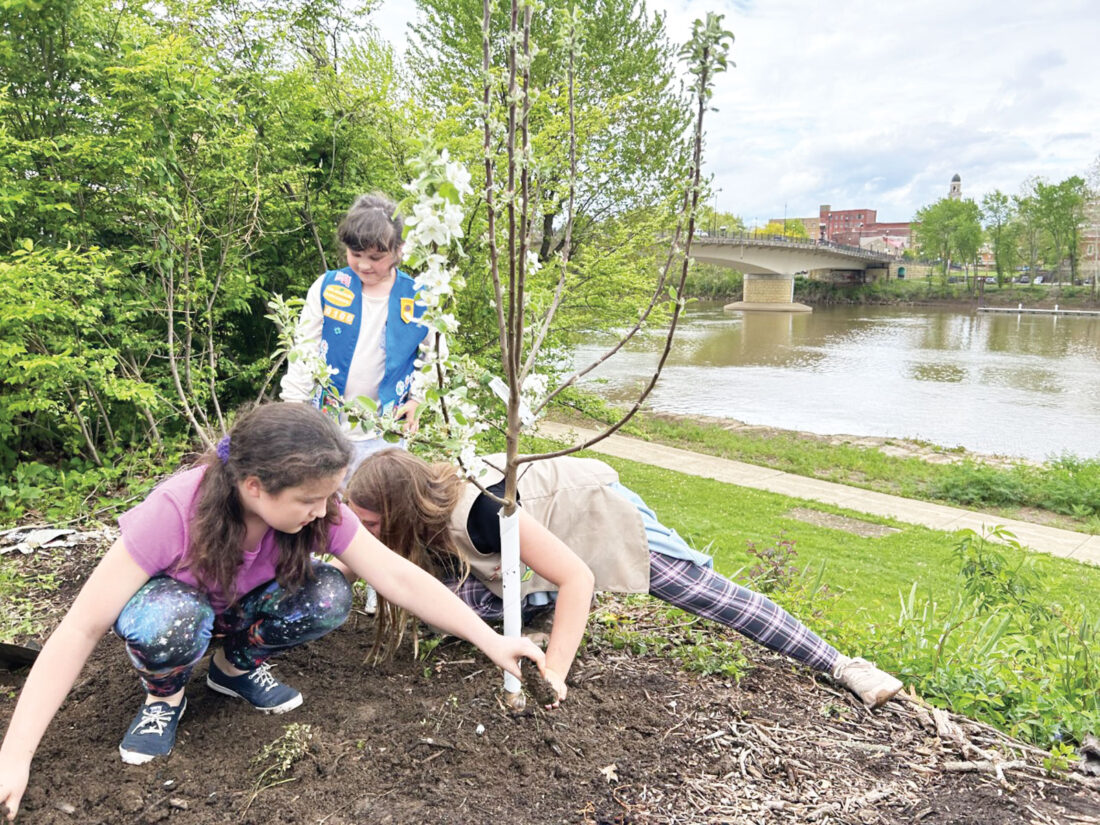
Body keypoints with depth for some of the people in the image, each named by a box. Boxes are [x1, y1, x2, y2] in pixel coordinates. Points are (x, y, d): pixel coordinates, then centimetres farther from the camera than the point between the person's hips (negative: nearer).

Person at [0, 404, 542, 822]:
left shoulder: (316, 508, -27)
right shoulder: (172, 514, -38)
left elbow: (399, 578, -25)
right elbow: (82, 629, -35)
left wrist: (492, 642, -27)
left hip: (240, 605, 3)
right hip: (169, 599, -3)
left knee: (329, 597, -27)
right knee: (174, 623, -40)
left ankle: (238, 665, 3)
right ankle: (164, 696, -4)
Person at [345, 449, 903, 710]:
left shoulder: (478, 513, -40)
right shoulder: (422, 526, -16)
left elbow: (576, 578, -39)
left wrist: (553, 674, -43)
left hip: (594, 509, -7)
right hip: (548, 525, 8)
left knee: (705, 592, -7)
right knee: (467, 599, -5)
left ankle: (842, 667, 7)